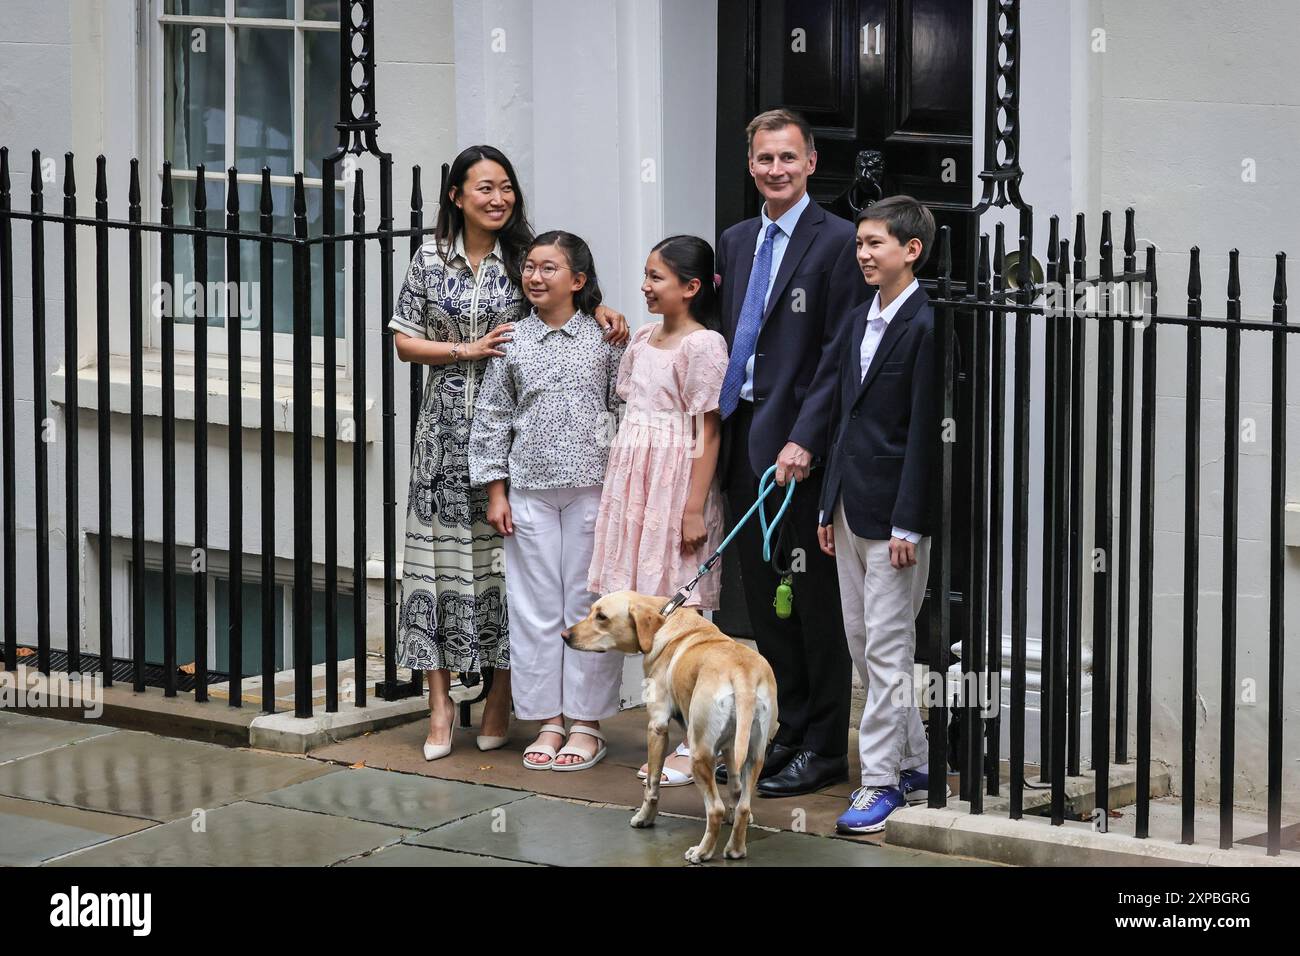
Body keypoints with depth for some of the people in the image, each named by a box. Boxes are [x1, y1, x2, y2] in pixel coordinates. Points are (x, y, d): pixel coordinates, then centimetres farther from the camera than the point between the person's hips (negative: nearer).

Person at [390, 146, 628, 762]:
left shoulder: (525, 259, 2)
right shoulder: (430, 261, 4)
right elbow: (404, 341, 5)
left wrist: (603, 311, -10)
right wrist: (466, 350, -9)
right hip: (447, 429, 0)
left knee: (504, 551, 1)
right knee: (441, 548, -2)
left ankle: (501, 695, 12)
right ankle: (440, 703, 2)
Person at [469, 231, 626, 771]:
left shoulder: (604, 337, 1)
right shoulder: (512, 342, 5)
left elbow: (626, 408, 4)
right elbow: (493, 418, 9)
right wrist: (495, 490, 4)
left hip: (592, 488, -2)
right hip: (530, 491, 2)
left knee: (588, 604, 2)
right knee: (534, 606, 4)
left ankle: (586, 723, 10)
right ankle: (547, 721, 12)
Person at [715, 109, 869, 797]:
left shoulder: (837, 242, -8)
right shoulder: (735, 242, 15)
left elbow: (840, 355, -12)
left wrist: (803, 441, -18)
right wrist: (722, 431, 9)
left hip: (800, 450, -7)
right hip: (743, 440, 7)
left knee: (816, 601, -1)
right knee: (764, 598, 12)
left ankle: (823, 749, 5)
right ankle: (785, 733, 21)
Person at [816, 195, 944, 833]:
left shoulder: (926, 325, -14)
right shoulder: (860, 321, 13)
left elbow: (924, 432, -16)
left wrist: (908, 525, -17)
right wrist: (829, 506, 15)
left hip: (893, 515, -9)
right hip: (851, 510, 9)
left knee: (887, 652, -5)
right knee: (863, 647, 13)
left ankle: (882, 781, 0)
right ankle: (913, 767, 23)